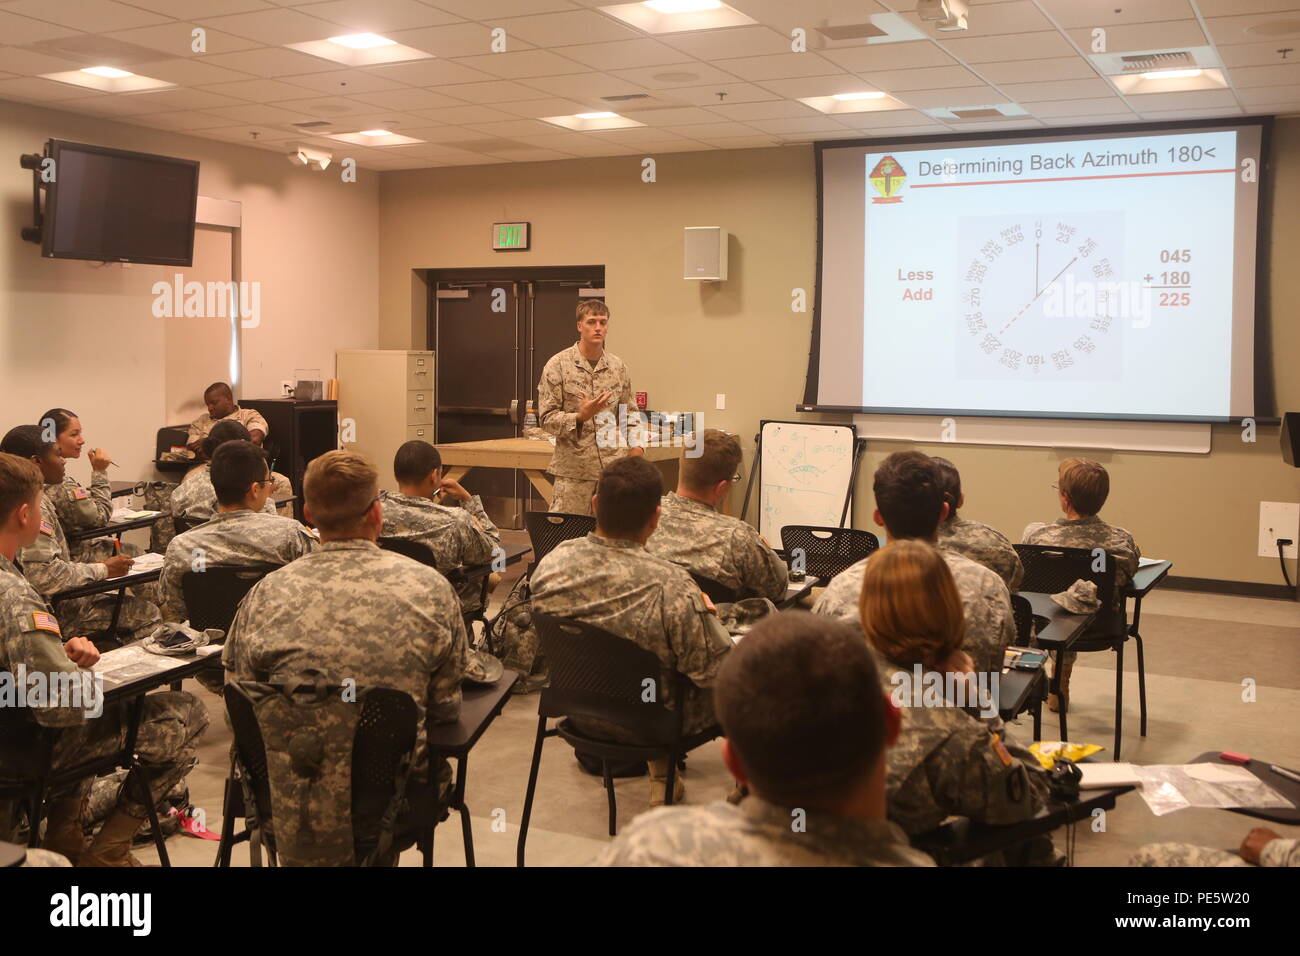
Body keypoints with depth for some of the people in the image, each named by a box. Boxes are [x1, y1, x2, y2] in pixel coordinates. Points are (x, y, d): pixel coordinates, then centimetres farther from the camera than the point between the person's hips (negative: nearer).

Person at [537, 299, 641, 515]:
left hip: (613, 466, 4)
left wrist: (635, 445, 3)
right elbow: (546, 418, -6)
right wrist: (580, 417, -21)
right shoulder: (558, 365, -4)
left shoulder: (618, 367, 9)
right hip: (573, 469, -4)